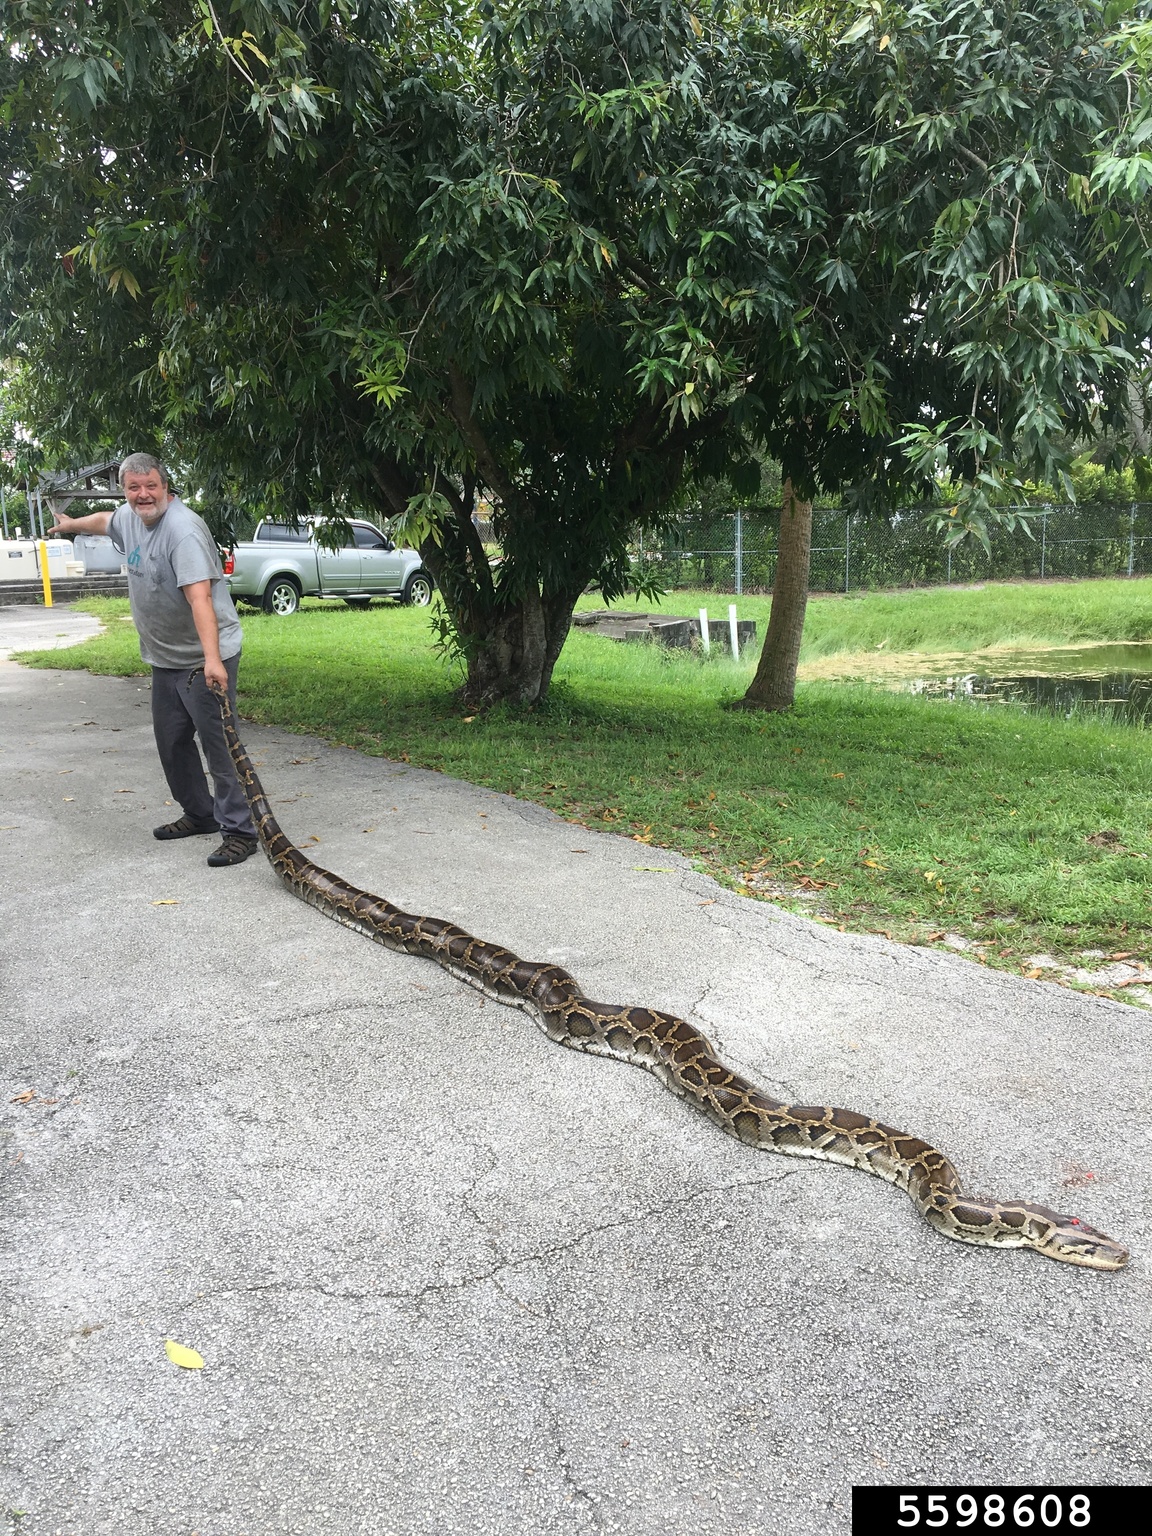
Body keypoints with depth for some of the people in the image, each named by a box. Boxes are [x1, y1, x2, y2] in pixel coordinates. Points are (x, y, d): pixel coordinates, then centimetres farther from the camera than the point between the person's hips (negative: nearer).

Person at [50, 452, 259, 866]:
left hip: (206, 660, -9)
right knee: (171, 741, 16)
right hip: (165, 658, 9)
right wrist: (71, 524, 53)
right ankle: (199, 814, 30)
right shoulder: (130, 516, 7)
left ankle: (239, 830, -7)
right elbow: (106, 520, 33)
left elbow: (200, 597, -32)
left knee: (218, 743, -11)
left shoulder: (183, 530, -21)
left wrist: (212, 659, -42)